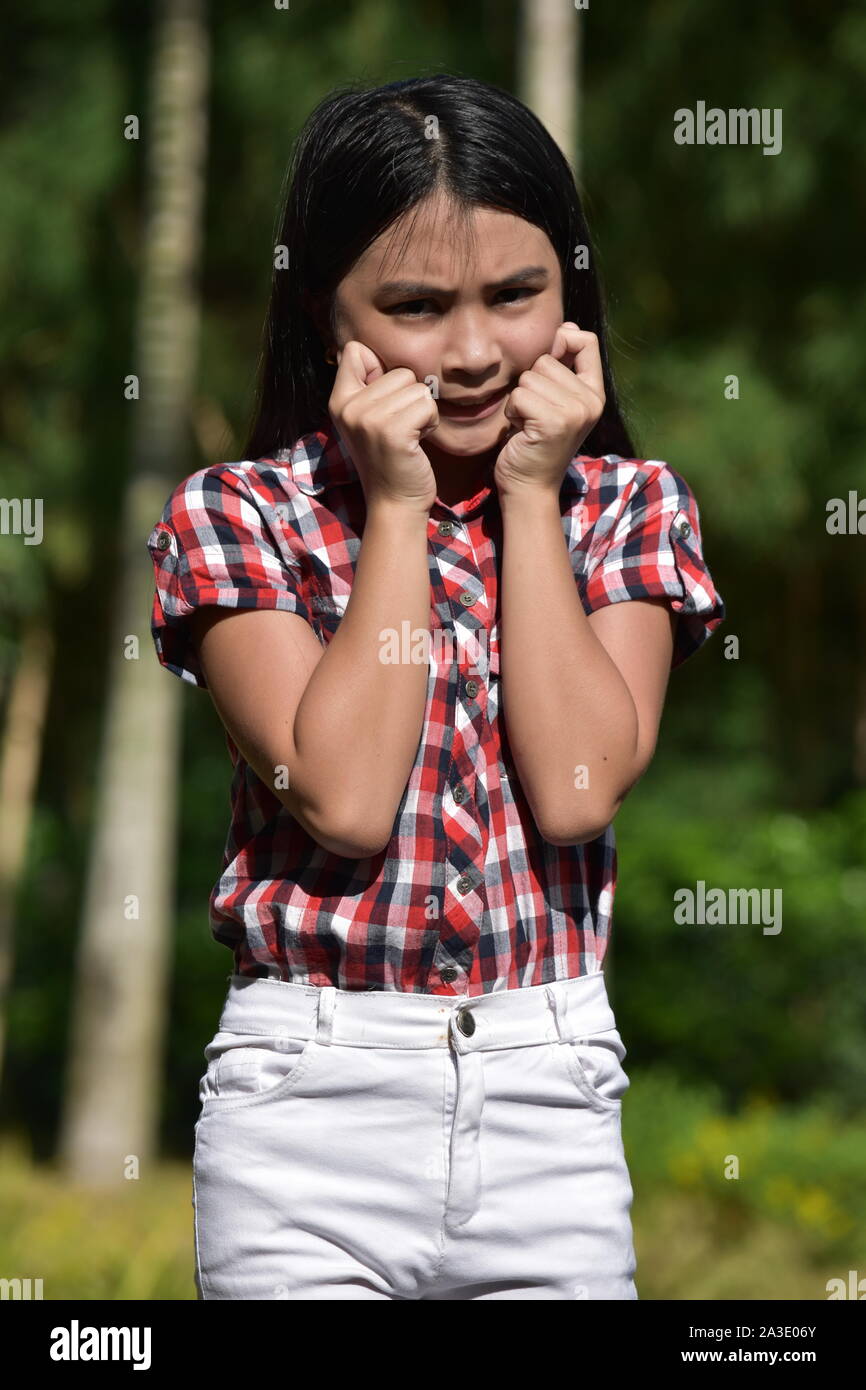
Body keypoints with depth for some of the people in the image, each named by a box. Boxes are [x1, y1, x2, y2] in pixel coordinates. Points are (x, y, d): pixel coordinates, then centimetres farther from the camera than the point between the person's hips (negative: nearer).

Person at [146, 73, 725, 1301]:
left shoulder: (629, 508, 4)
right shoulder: (235, 517, -2)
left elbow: (577, 789, -11)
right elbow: (345, 799, -14)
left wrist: (531, 496, -7)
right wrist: (396, 508, -9)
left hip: (555, 1101, 2)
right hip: (307, 1099, -2)